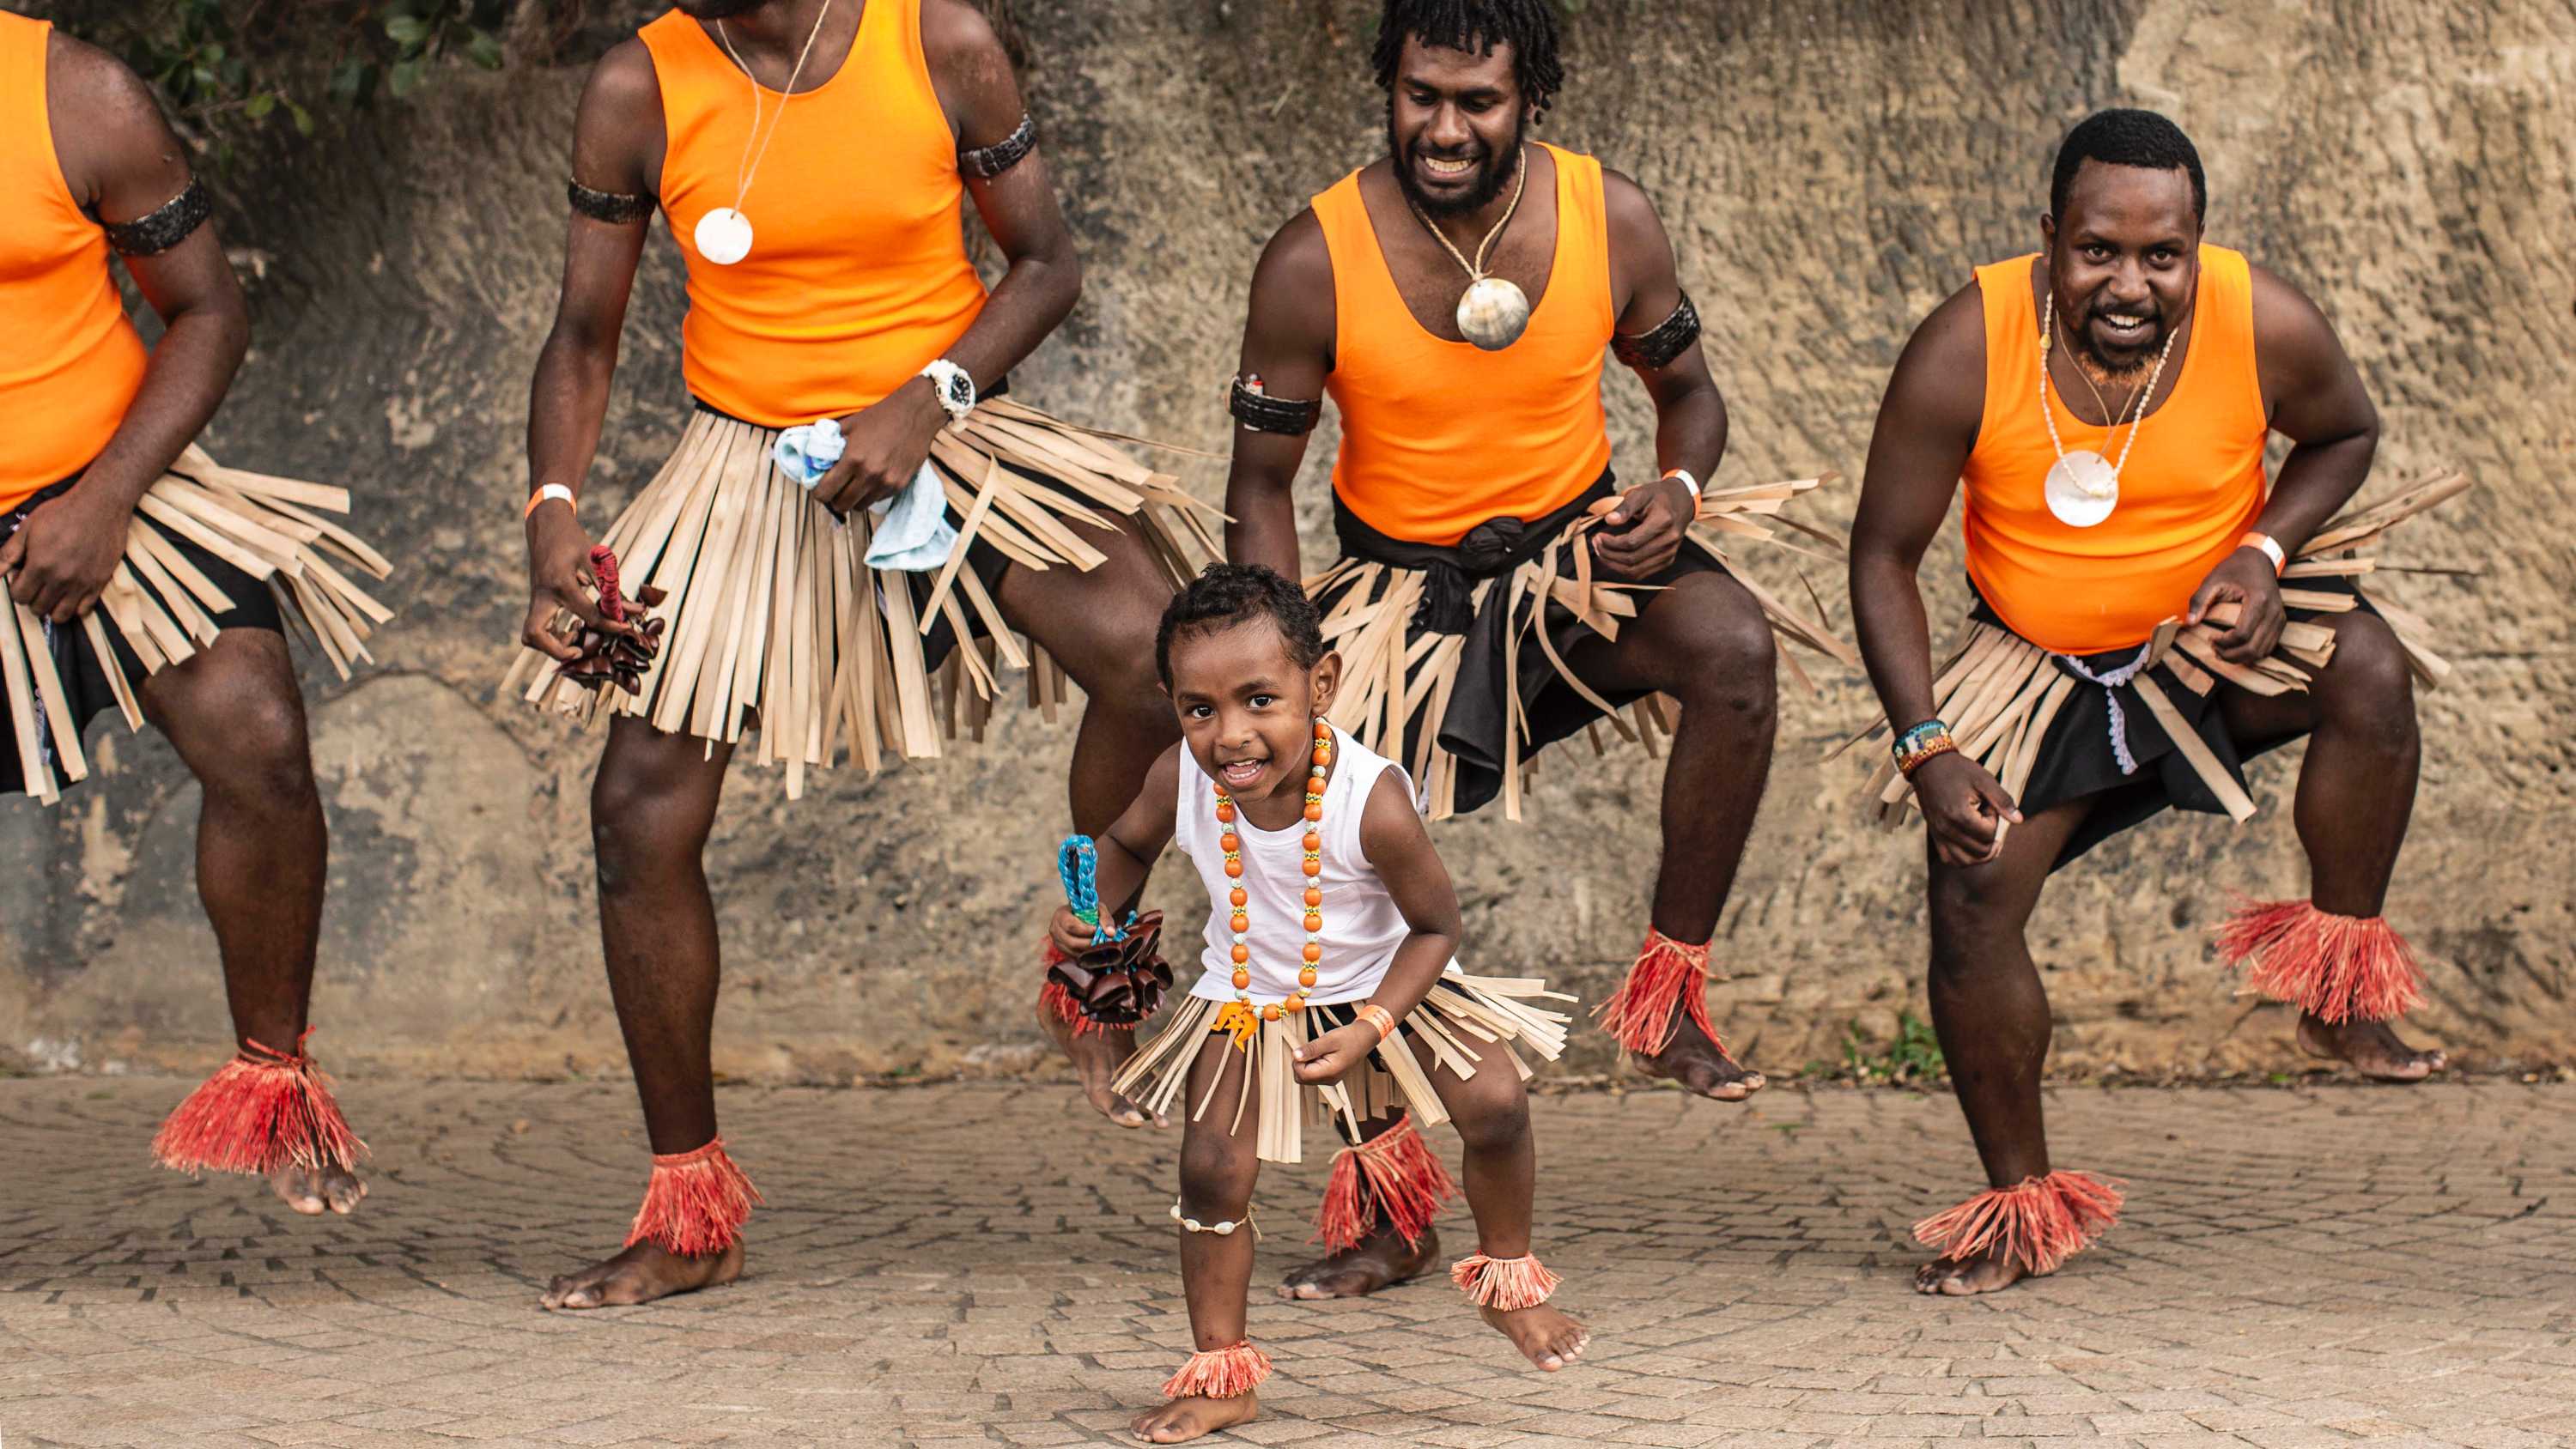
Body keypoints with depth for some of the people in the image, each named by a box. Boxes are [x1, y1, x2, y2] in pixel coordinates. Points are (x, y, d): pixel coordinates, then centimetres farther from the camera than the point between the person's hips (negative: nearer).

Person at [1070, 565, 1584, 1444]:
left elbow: (1436, 925, -20)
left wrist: (1369, 1030, -28)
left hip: (1386, 980, -2)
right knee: (1212, 1172, -7)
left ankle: (1507, 1281, 12)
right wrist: (1089, 906, -18)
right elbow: (1127, 844, 1)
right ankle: (1221, 1375, 12)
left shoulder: (1373, 801, -34)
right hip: (1248, 998, 2)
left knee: (1495, 1105, -18)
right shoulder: (1181, 782, -24)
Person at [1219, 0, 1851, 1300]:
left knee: (1732, 643, -31)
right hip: (1397, 582, 0)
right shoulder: (1314, 263, -16)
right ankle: (1386, 1200, 6)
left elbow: (1685, 388, 6)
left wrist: (1680, 488, -18)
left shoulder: (1610, 221, -12)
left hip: (1577, 550, 0)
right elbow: (1261, 483, -5)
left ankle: (1667, 992, -15)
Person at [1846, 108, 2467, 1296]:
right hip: (2039, 663, 0)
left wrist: (2266, 551, -17)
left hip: (2217, 630, 0)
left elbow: (2344, 435, 2)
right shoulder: (1966, 351, -24)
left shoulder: (2267, 328, -21)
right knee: (1971, 897, -11)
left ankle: (2340, 986, -11)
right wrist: (1928, 747, -21)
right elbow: (1884, 553, -13)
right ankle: (2021, 1204, 9)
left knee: (2369, 666, -29)